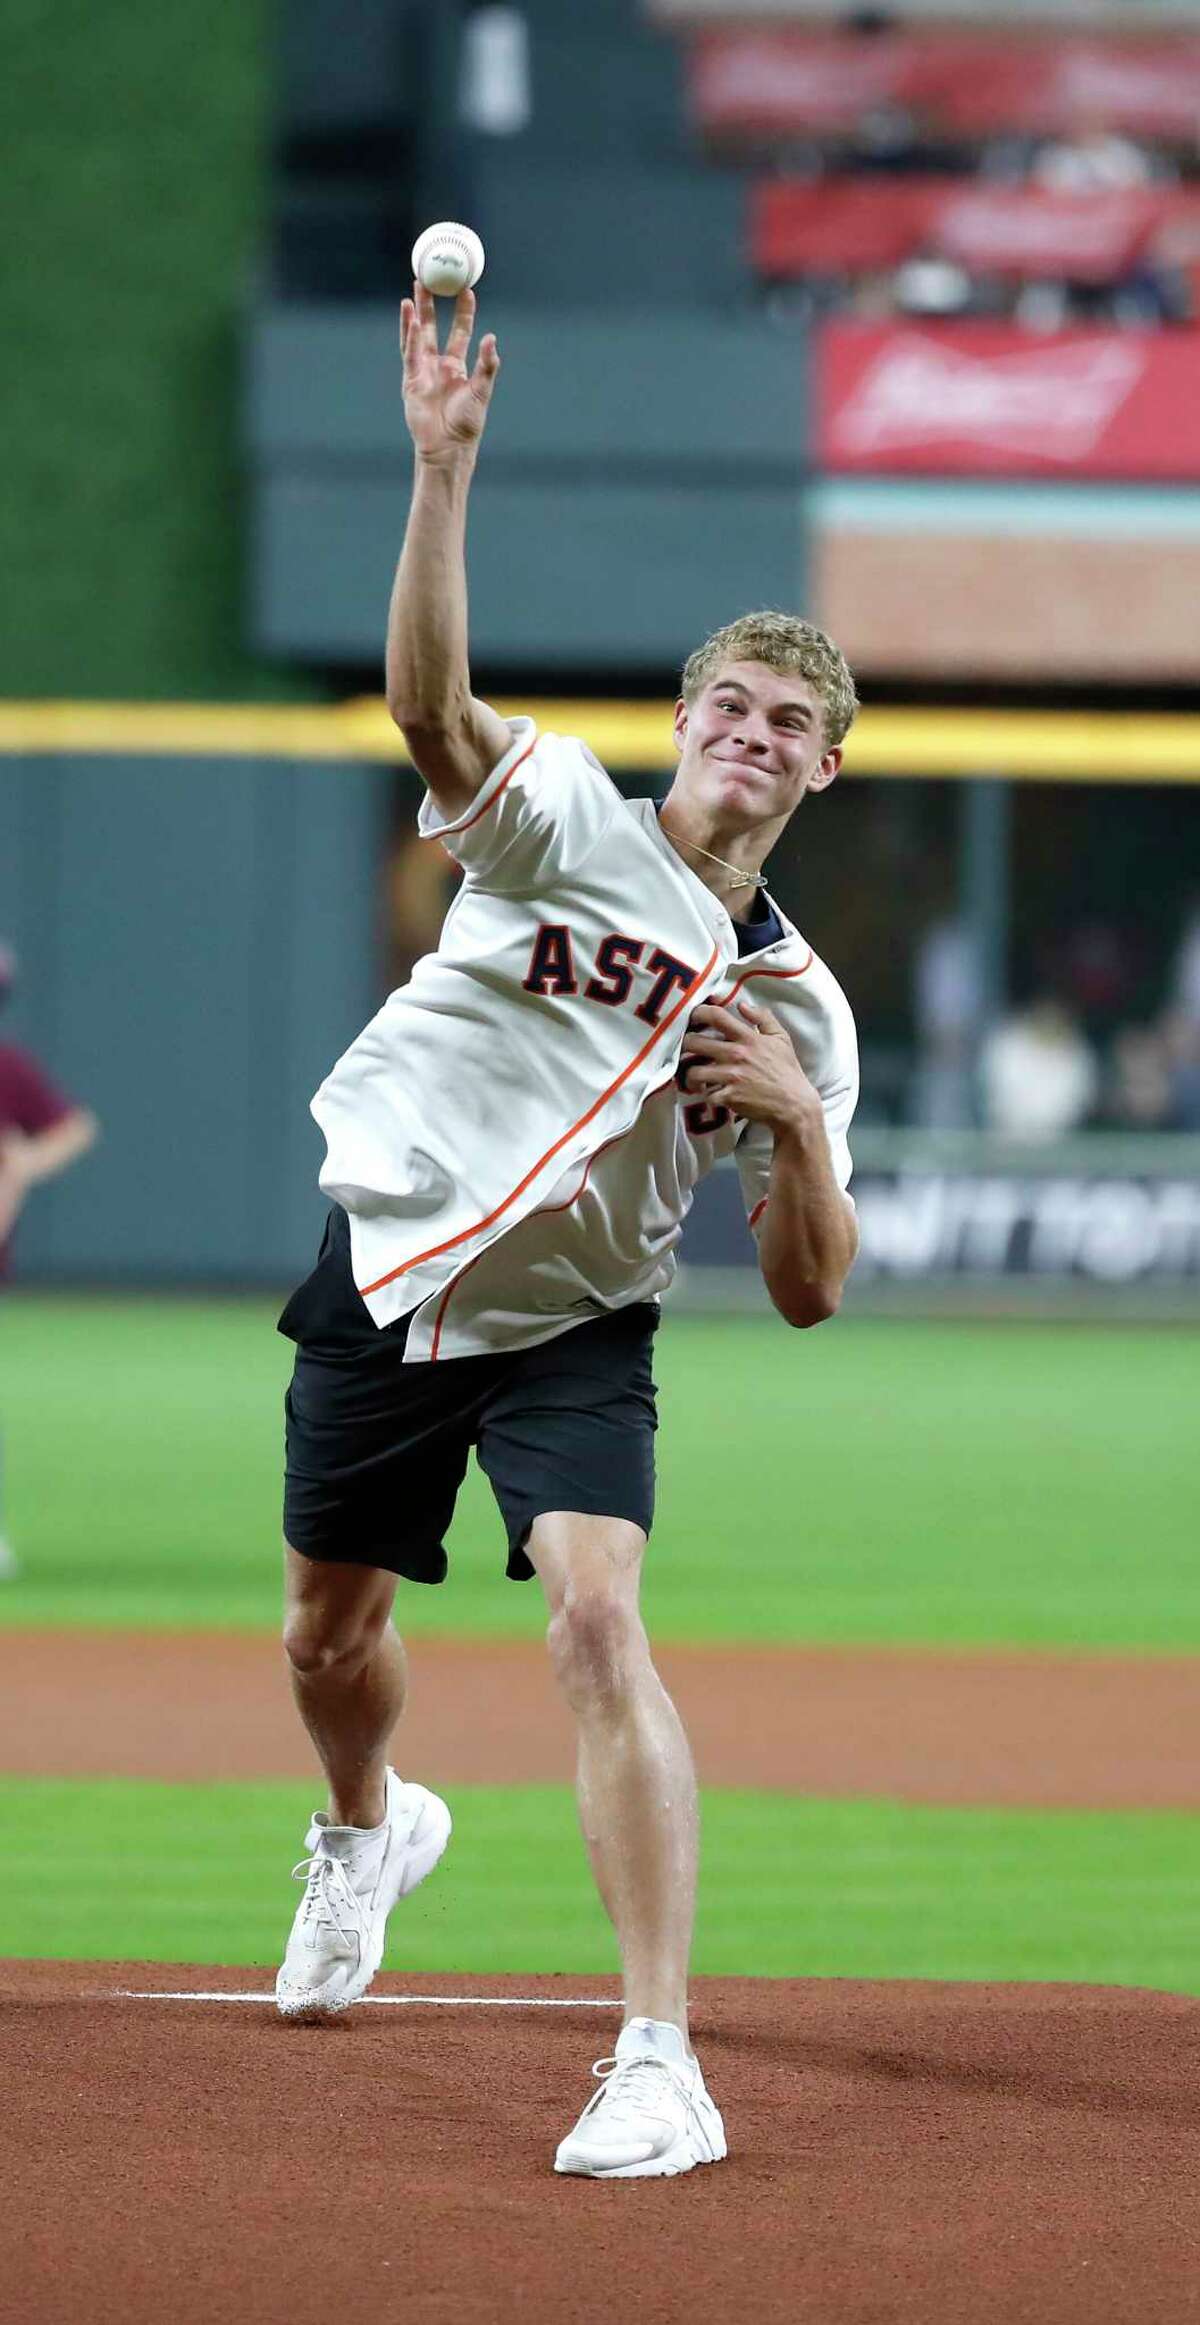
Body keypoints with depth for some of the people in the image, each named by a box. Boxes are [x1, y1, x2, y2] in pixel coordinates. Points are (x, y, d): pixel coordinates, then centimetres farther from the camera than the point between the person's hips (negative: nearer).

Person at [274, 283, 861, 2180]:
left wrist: (798, 1125, -19)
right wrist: (445, 473, -42)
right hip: (389, 1282, 1)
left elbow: (811, 1294, 0)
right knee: (330, 1633, 15)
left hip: (572, 1331, -1)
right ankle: (370, 1831, 54)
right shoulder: (564, 825, -6)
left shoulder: (799, 1005, 1)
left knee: (598, 1616, -24)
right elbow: (428, 699, -28)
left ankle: (661, 2063, -28)